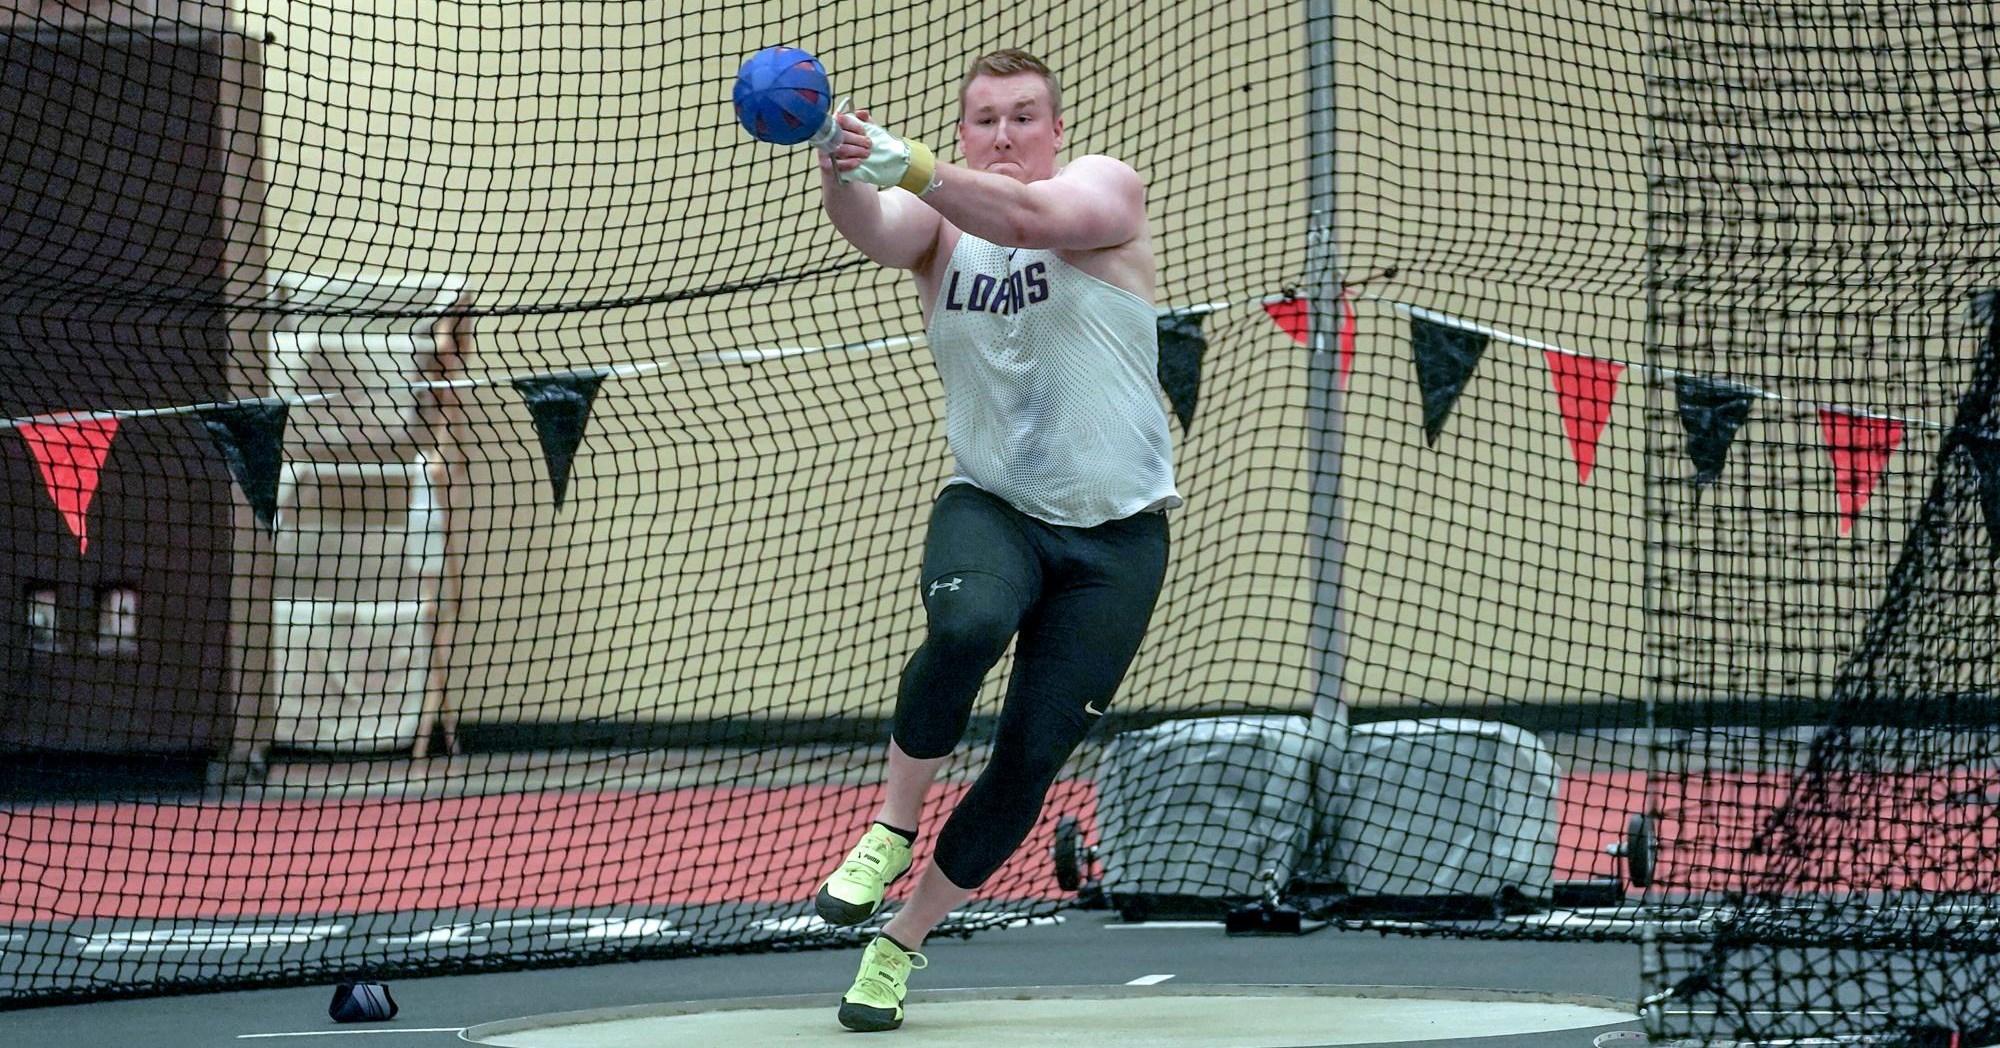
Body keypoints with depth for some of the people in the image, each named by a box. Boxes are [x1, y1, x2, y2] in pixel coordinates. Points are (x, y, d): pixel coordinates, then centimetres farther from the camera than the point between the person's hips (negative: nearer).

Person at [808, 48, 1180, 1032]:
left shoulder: (1105, 187, -9)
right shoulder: (935, 221, -2)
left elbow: (1030, 217, -31)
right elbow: (874, 230, -26)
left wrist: (911, 168, -47)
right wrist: (841, 171, -50)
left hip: (1113, 534, 0)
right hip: (988, 506, 1)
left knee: (1030, 761, -2)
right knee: (967, 623, -34)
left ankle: (901, 943, 15)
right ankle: (889, 832, -15)